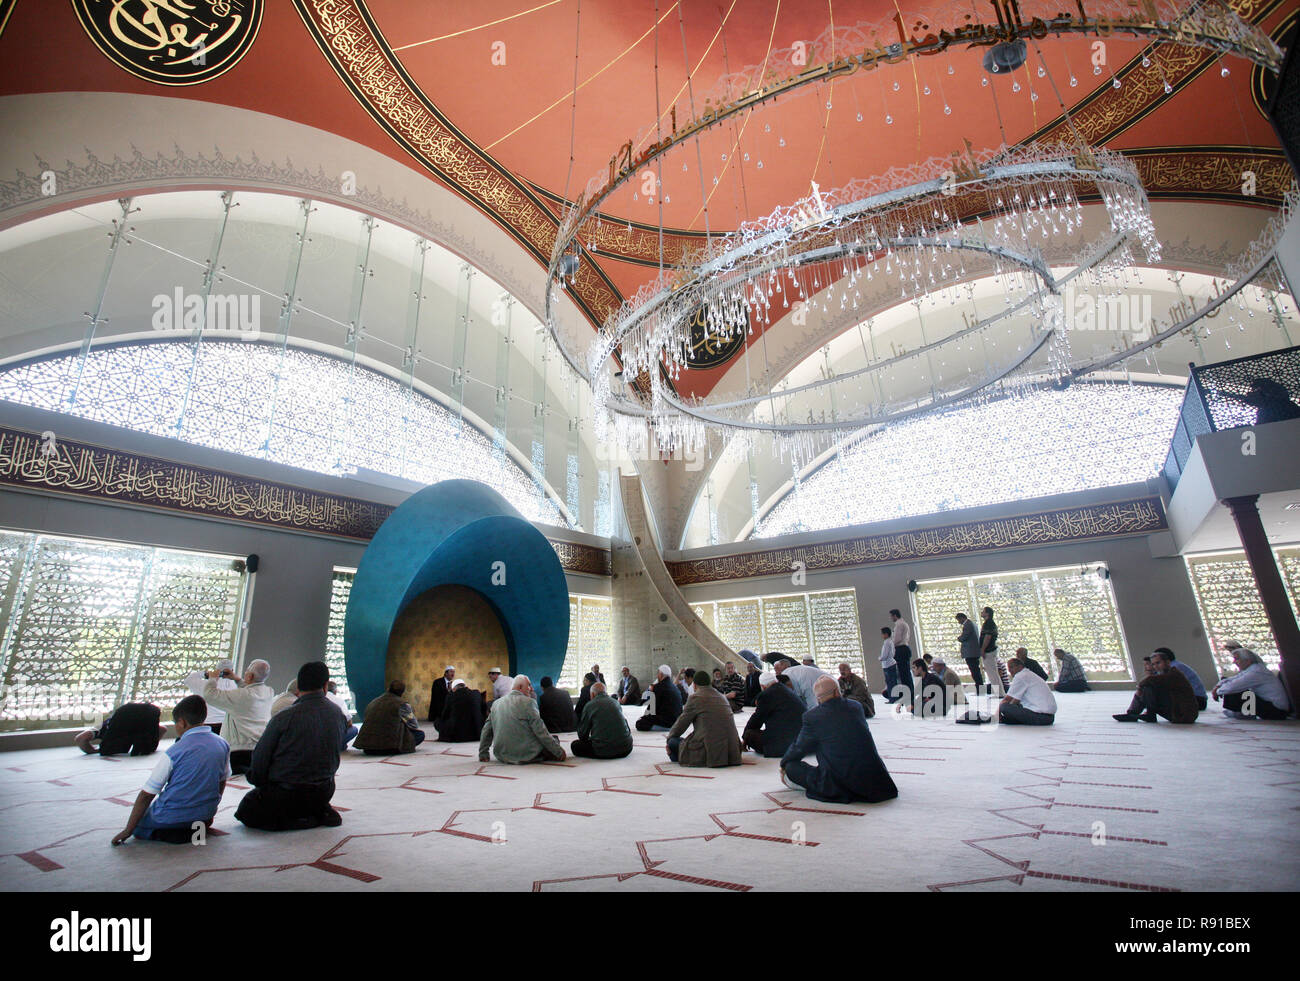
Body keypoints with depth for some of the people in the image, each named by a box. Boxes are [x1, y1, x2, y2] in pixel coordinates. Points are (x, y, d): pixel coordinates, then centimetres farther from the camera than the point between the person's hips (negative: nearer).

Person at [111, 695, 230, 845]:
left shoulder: (174, 752, -16)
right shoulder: (223, 745, -3)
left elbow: (146, 794, -11)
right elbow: (222, 781, 10)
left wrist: (128, 830, 0)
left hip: (172, 817, -6)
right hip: (205, 814, 6)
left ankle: (169, 833, -3)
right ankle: (199, 825, 9)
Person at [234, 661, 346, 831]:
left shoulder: (285, 717, -19)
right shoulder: (337, 713, -7)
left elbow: (260, 758, -7)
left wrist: (258, 783, 12)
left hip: (285, 795, -6)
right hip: (324, 793, 6)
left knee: (245, 810, 18)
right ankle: (321, 813, 8)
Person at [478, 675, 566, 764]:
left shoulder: (496, 703, 8)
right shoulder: (528, 702, -11)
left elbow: (486, 731, 14)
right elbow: (540, 732, -12)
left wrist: (483, 755, 25)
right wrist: (559, 752, -5)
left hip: (503, 758, 7)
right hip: (527, 756, -7)